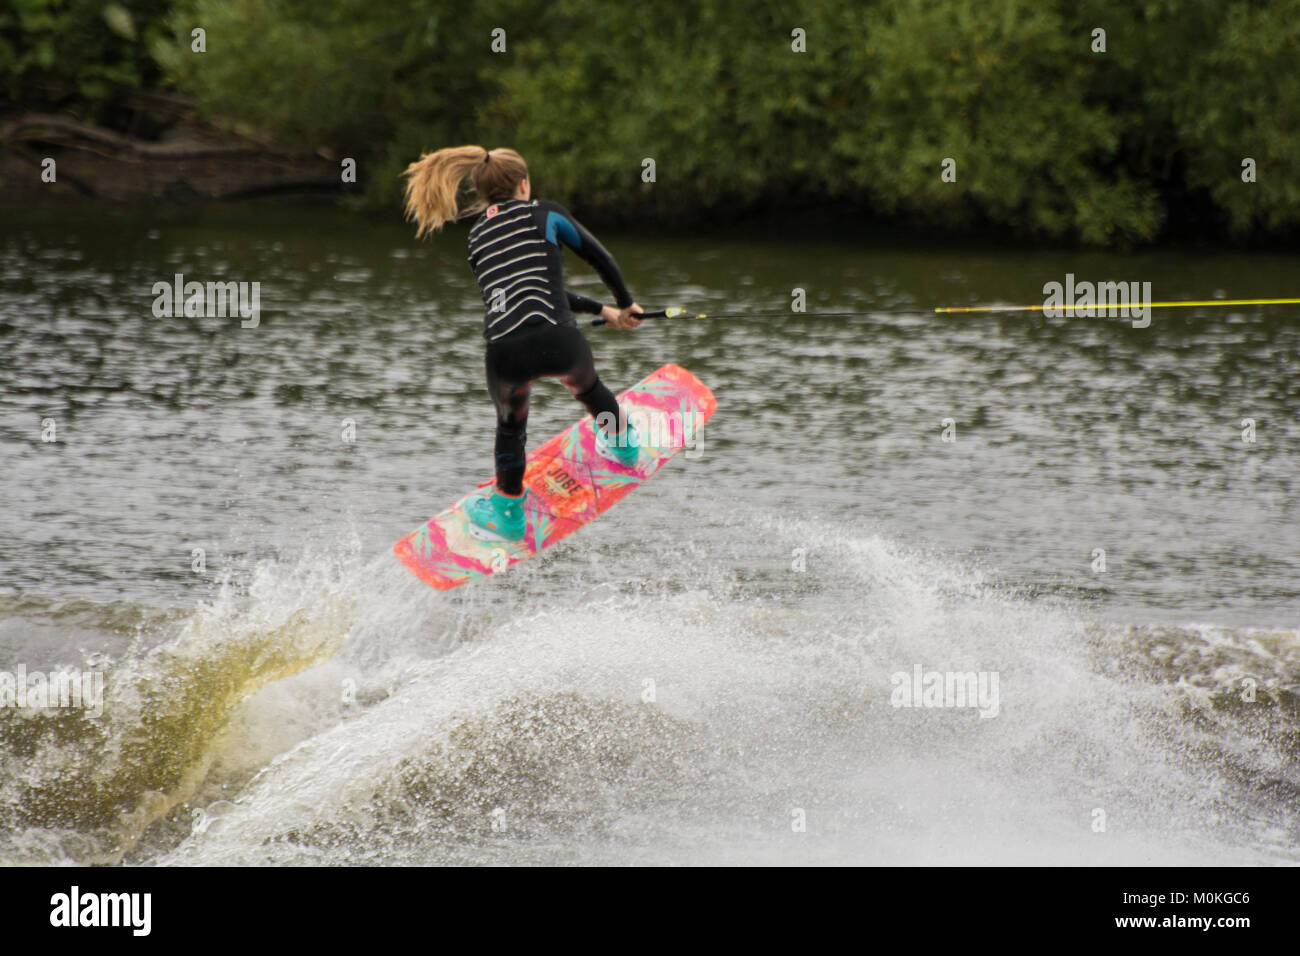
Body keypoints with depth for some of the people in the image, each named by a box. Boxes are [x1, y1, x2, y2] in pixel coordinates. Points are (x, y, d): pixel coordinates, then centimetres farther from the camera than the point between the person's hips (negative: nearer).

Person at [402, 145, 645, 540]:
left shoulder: (477, 238, 25)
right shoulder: (544, 213, 12)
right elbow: (598, 257, 17)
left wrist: (603, 311, 42)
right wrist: (626, 304, 35)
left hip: (505, 352, 2)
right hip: (557, 340, -2)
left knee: (510, 427, 30)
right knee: (587, 386, 34)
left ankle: (508, 513, 42)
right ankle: (623, 444, 58)